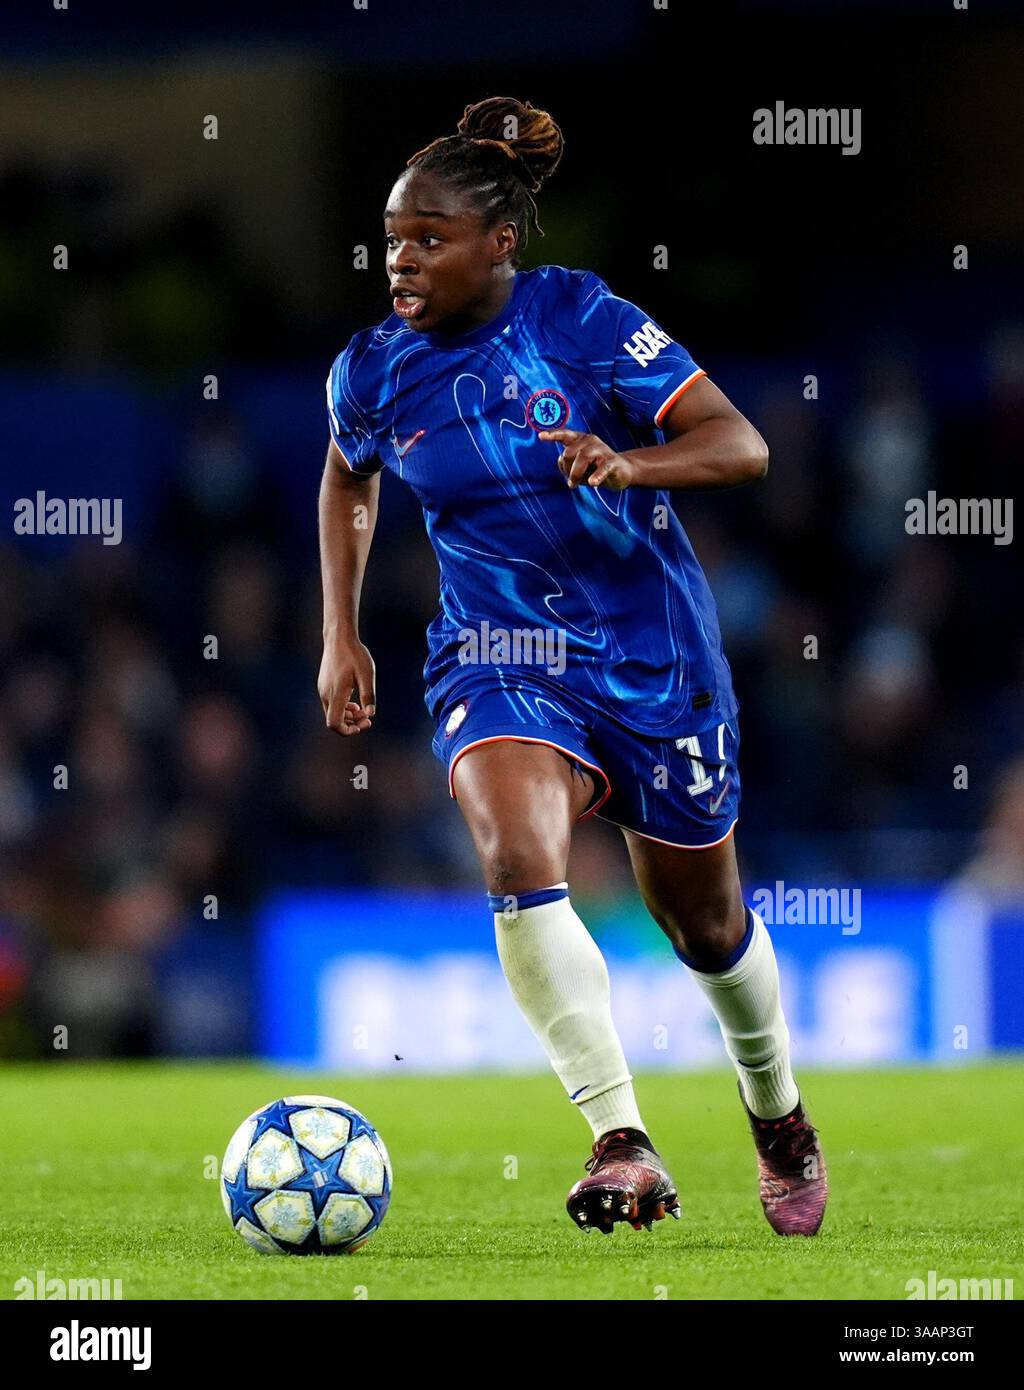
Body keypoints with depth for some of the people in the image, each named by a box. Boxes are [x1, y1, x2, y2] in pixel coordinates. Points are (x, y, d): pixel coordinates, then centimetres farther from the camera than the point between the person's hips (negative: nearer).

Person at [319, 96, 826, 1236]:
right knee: (518, 863, -30)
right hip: (500, 660, 1)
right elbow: (347, 480, 20)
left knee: (701, 919, 15)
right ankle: (621, 1144, -31)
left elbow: (741, 446, -15)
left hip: (655, 650, -1)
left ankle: (779, 1118, 45)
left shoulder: (582, 318, -13)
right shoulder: (373, 370, -3)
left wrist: (629, 464, -33)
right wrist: (340, 638, 13)